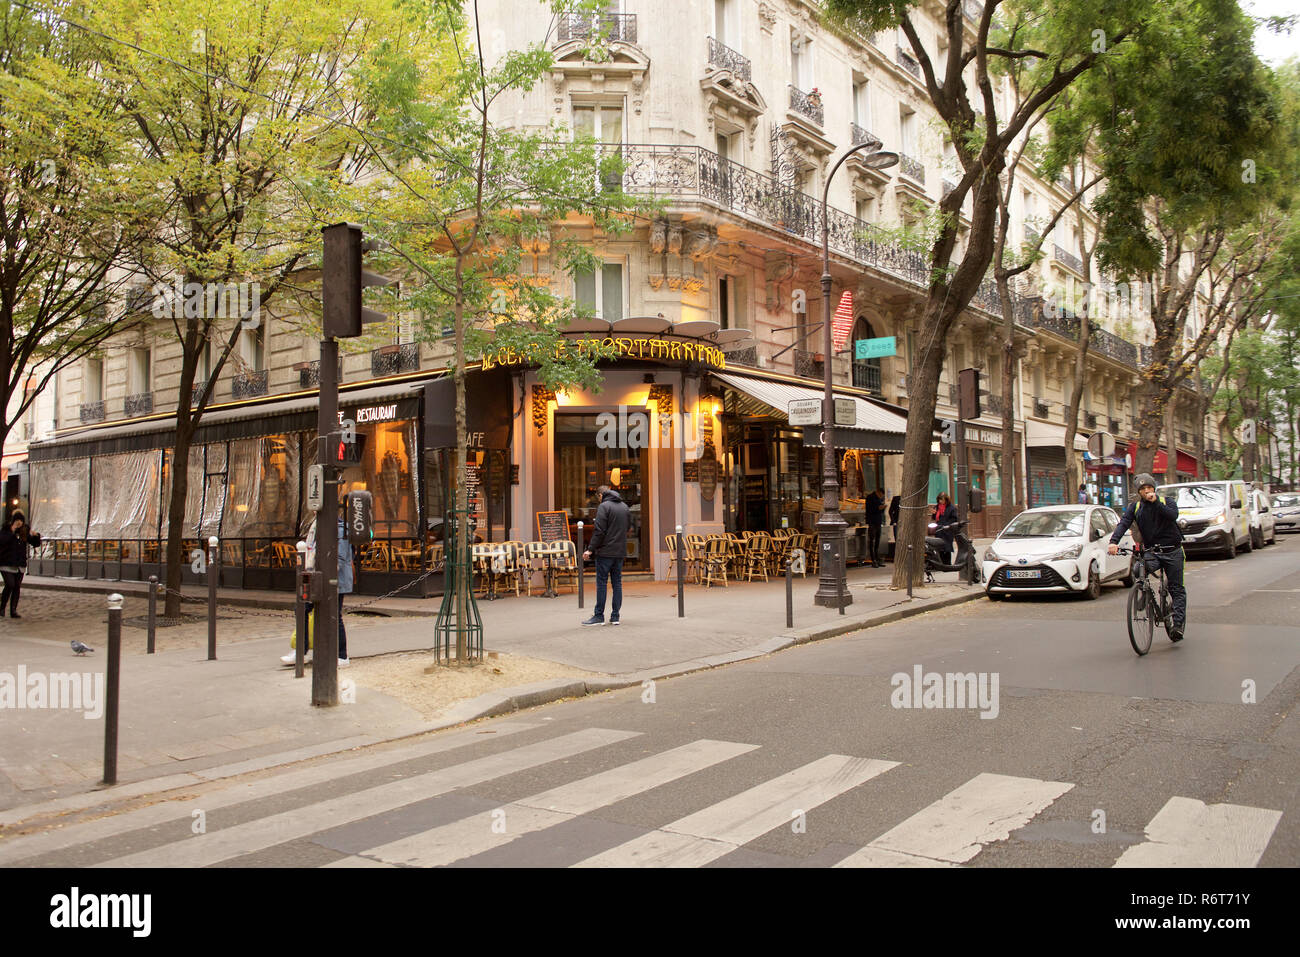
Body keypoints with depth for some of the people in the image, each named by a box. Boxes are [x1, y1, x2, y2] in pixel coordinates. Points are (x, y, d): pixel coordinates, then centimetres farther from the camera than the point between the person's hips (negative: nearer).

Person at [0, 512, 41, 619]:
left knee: (17, 587, 5)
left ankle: (13, 611, 10)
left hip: (20, 565, 4)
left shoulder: (24, 532, 9)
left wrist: (35, 536, -8)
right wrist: (12, 531, -24)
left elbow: (35, 544, 13)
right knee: (10, 585, -14)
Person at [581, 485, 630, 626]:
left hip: (605, 551, -6)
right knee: (617, 583, 9)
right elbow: (628, 527, 15)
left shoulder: (603, 506, -9)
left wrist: (590, 549, -12)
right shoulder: (625, 506, 13)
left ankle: (599, 616, 1)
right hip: (620, 551, 6)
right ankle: (615, 616, 9)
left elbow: (600, 531, -15)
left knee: (601, 583, -1)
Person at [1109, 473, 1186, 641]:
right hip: (1151, 551, 1)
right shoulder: (1135, 507, 6)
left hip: (1172, 551, -1)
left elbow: (1173, 515, -21)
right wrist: (1114, 542, -25)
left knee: (1176, 589, -2)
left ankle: (1178, 624, 1)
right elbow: (1123, 523, -9)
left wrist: (1156, 502, -29)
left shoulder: (1167, 502, 1)